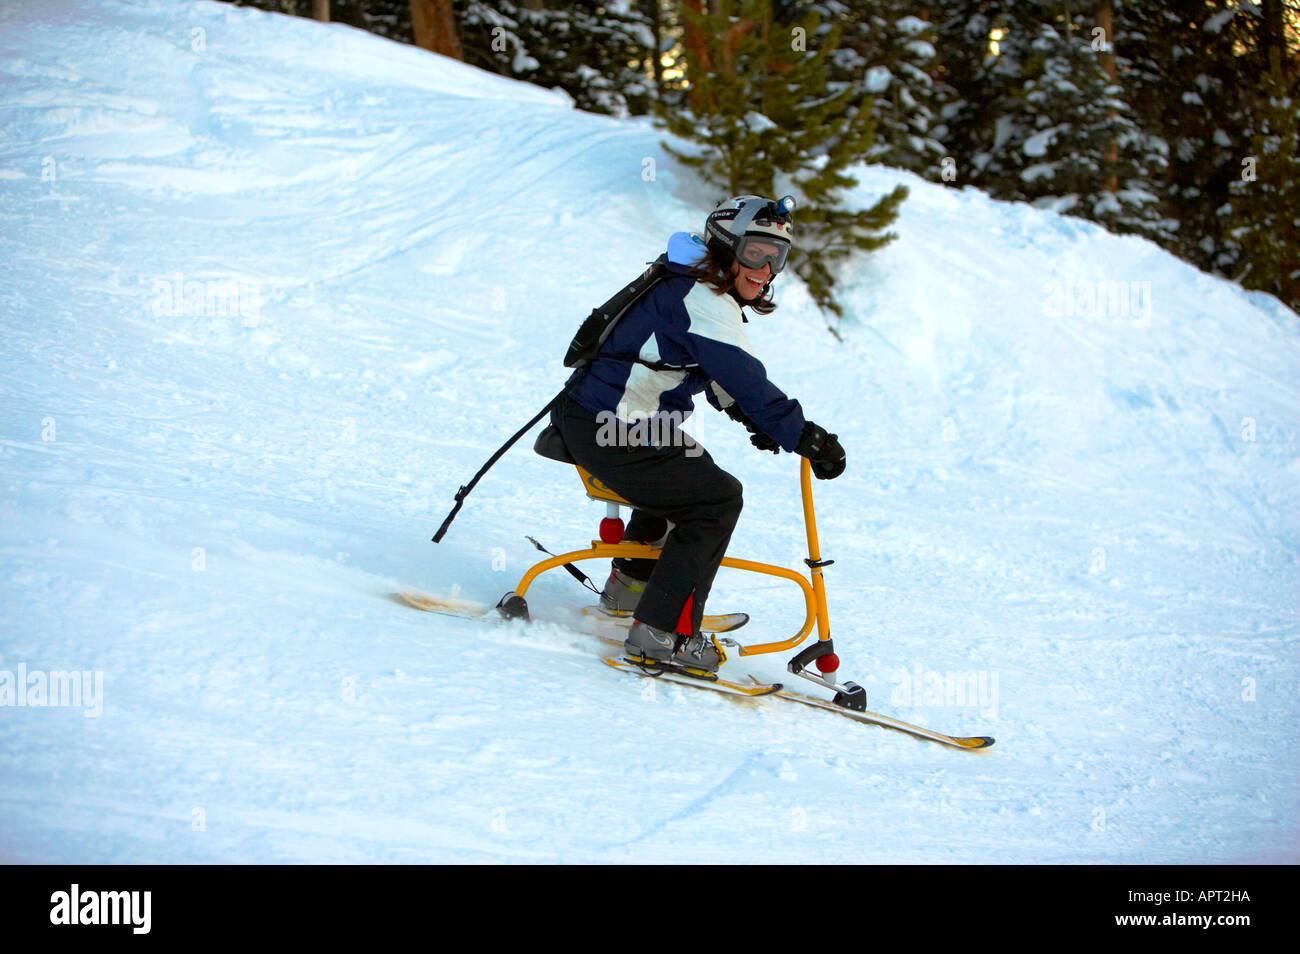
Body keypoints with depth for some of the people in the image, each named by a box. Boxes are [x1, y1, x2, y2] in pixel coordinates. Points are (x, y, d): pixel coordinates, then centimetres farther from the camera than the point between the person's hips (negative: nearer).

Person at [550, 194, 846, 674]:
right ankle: (660, 633, -13)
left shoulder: (702, 293, 14)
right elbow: (742, 377, -27)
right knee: (716, 499, -11)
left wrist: (747, 414, 10)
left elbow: (715, 372, 25)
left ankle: (629, 585, 47)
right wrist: (801, 434, -29)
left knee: (686, 474, 33)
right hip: (608, 435, -11)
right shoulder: (700, 300, -19)